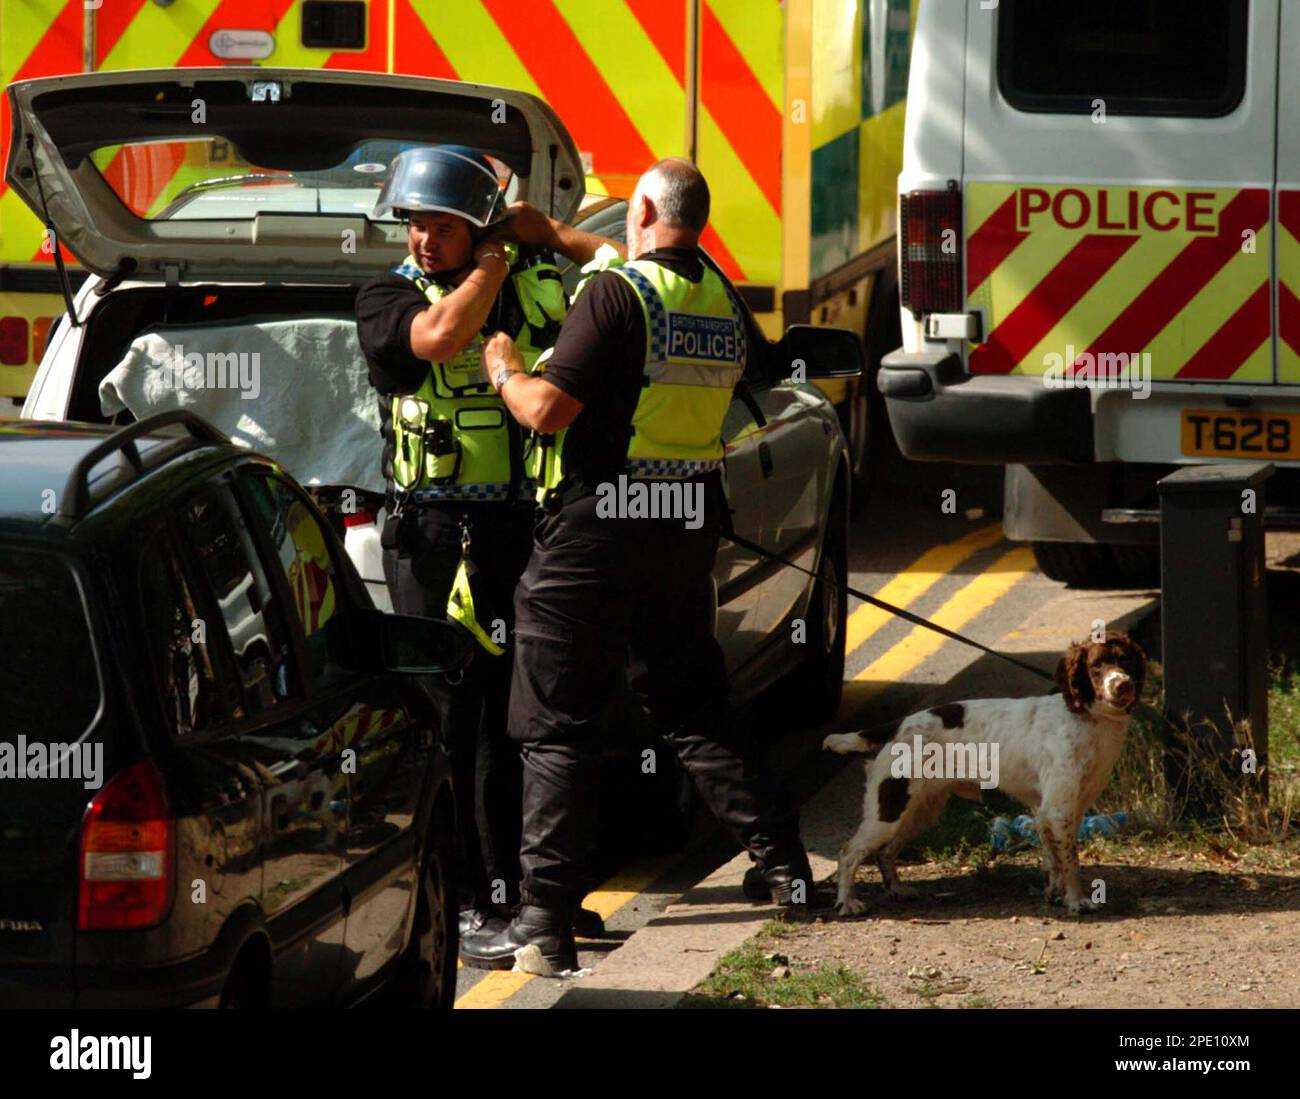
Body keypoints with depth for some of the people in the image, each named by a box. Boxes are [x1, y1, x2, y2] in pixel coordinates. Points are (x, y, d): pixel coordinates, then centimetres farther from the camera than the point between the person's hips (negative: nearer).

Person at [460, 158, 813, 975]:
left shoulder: (618, 293, -15)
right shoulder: (724, 303, 7)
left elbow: (548, 408, -18)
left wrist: (505, 369, 3)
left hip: (598, 526, -6)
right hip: (692, 523, 6)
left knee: (556, 725, -2)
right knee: (693, 707, 20)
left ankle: (546, 921, -6)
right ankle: (781, 863, 20)